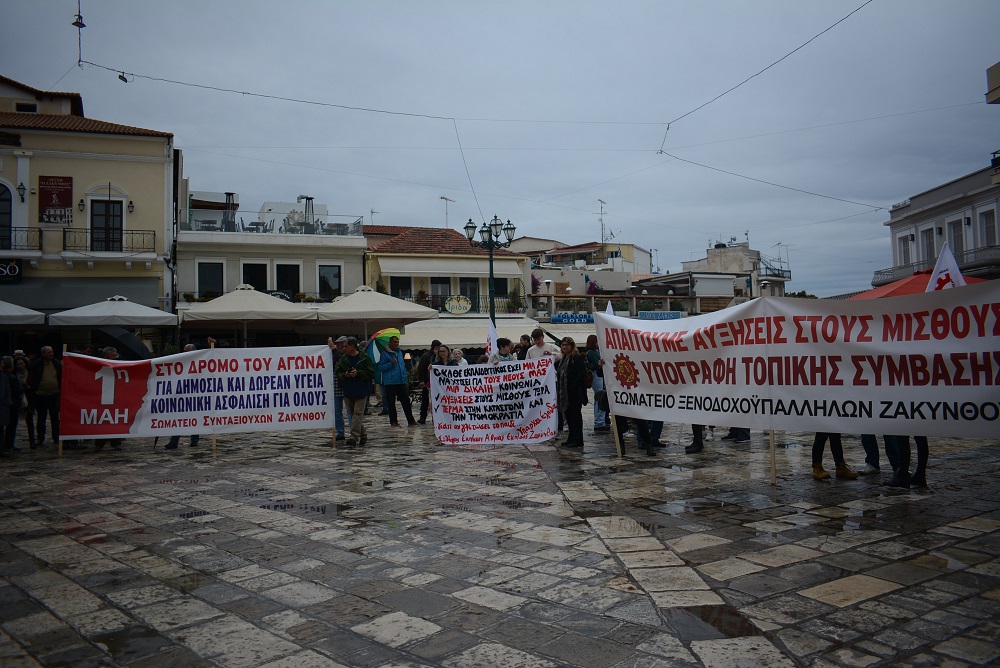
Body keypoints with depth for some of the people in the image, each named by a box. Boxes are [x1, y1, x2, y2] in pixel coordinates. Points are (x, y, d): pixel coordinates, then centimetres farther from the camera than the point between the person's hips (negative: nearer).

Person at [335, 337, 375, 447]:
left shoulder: (365, 358, -6)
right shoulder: (343, 359, 7)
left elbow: (371, 373, -7)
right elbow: (338, 373, 7)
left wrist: (358, 373, -17)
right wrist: (345, 375, -13)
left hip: (361, 391, -6)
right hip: (348, 391, 6)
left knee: (358, 414, -9)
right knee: (353, 414, 11)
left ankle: (354, 437, -11)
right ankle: (363, 434, 24)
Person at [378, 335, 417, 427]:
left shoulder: (400, 352, 15)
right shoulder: (385, 354, -5)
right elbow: (380, 367, -8)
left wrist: (406, 379, 17)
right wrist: (391, 364, -21)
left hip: (401, 382, 5)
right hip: (390, 383, -5)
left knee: (406, 401, 5)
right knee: (391, 403, 2)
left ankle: (410, 420, 9)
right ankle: (393, 421, 10)